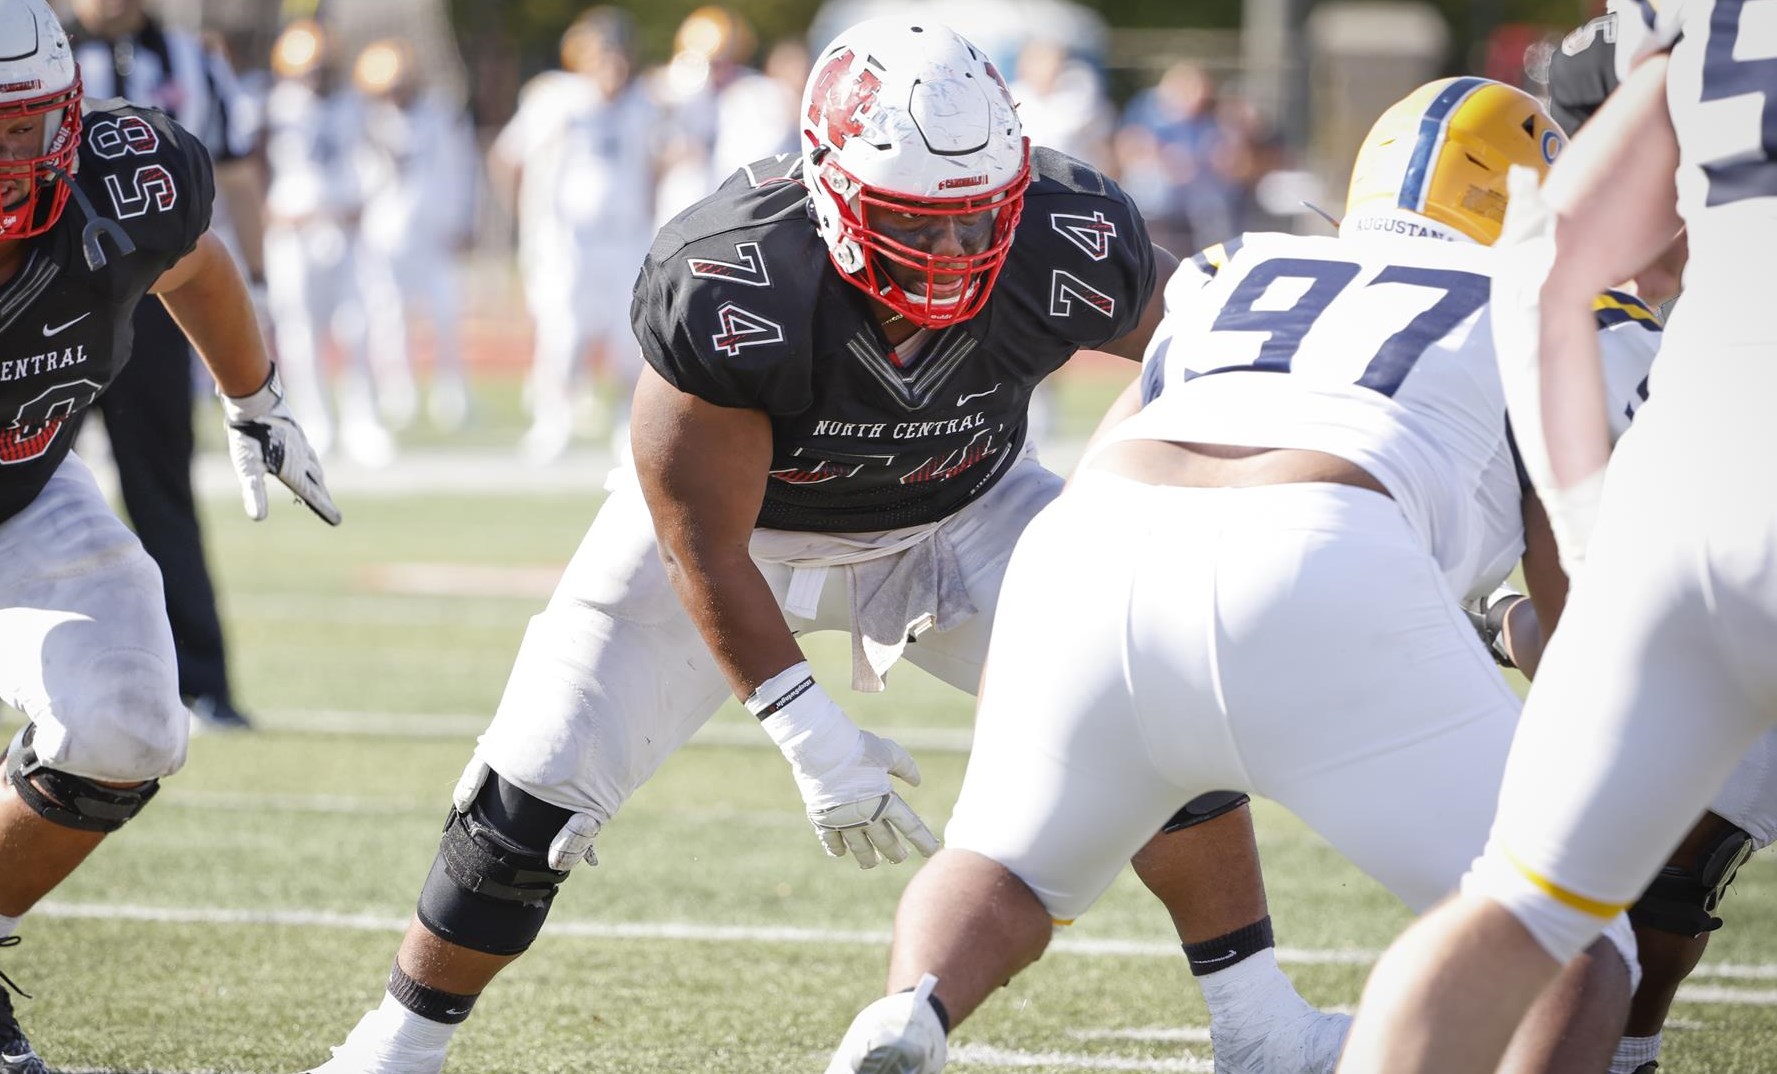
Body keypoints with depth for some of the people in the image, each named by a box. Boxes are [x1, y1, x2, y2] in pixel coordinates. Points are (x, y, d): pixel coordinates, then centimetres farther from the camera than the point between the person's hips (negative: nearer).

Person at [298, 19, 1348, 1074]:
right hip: (727, 515, -2)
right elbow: (704, 550, -28)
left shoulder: (1069, 246, -32)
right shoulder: (722, 290, -39)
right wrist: (809, 735, -30)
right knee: (533, 800, -5)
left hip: (960, 513, 2)